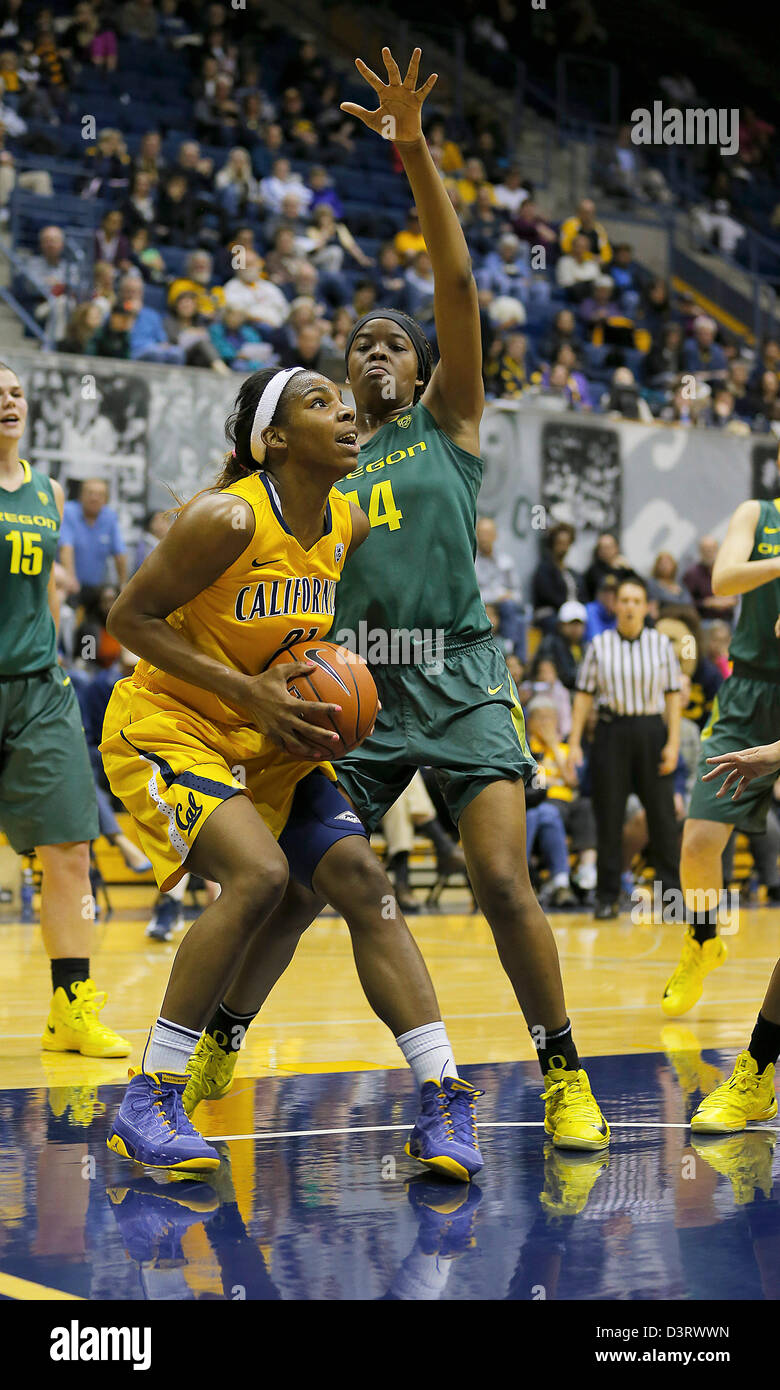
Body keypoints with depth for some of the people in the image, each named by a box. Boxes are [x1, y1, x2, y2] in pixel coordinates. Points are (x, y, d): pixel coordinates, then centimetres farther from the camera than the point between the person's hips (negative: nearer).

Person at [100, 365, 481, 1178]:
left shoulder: (349, 525, 0)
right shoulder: (227, 518, -22)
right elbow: (130, 617, -17)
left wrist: (328, 685, -1)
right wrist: (245, 689, -23)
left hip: (271, 743, 7)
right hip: (167, 726, -7)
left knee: (362, 881, -8)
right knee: (259, 874, -27)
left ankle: (445, 1102, -7)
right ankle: (149, 1104, -17)